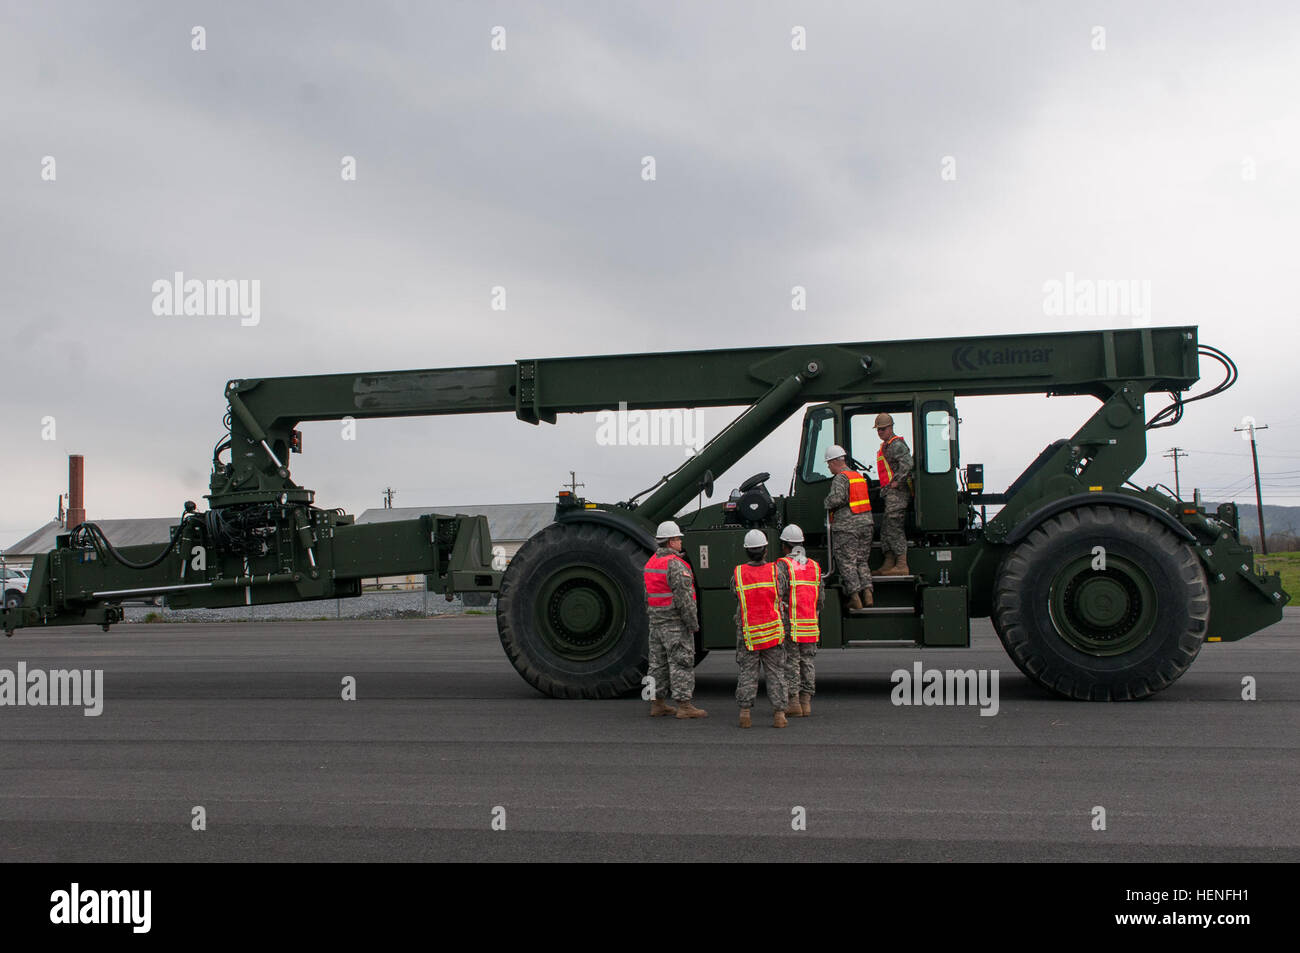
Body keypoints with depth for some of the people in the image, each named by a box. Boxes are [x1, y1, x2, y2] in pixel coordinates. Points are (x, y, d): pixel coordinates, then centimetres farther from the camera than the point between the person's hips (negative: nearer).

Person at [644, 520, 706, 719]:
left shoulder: (650, 562, 11)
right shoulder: (675, 564, -17)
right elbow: (684, 598, -20)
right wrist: (694, 623, -14)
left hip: (656, 621, 9)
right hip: (675, 622, -9)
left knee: (658, 662, 12)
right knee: (681, 662, -4)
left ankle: (657, 704, 17)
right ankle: (684, 705, -3)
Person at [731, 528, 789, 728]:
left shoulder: (737, 573, -7)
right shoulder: (775, 571, -8)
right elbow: (781, 597, 4)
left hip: (748, 635, 0)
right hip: (773, 633, 0)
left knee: (747, 673, 8)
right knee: (775, 674, 7)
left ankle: (744, 714, 3)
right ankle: (779, 714, 6)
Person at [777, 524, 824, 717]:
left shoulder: (782, 565, -7)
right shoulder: (814, 566, 12)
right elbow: (821, 598, 15)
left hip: (790, 623, -5)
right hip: (811, 627, 5)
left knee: (790, 663, 0)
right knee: (808, 662, 10)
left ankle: (793, 701, 0)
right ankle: (806, 702, 13)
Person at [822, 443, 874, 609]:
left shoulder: (840, 478, -11)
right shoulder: (859, 476, 15)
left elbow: (836, 499, -24)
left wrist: (827, 503, -3)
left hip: (846, 526, -7)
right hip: (866, 523, 7)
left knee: (846, 562, -1)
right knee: (862, 560, 14)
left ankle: (855, 596, -5)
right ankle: (867, 591, 2)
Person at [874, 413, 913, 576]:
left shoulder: (896, 444, -10)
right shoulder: (885, 446, 22)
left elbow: (907, 463, -25)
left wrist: (897, 481, -22)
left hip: (897, 491, -11)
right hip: (890, 493, 11)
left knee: (893, 526, -12)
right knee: (885, 528, 10)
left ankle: (902, 566, -11)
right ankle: (888, 564, 14)